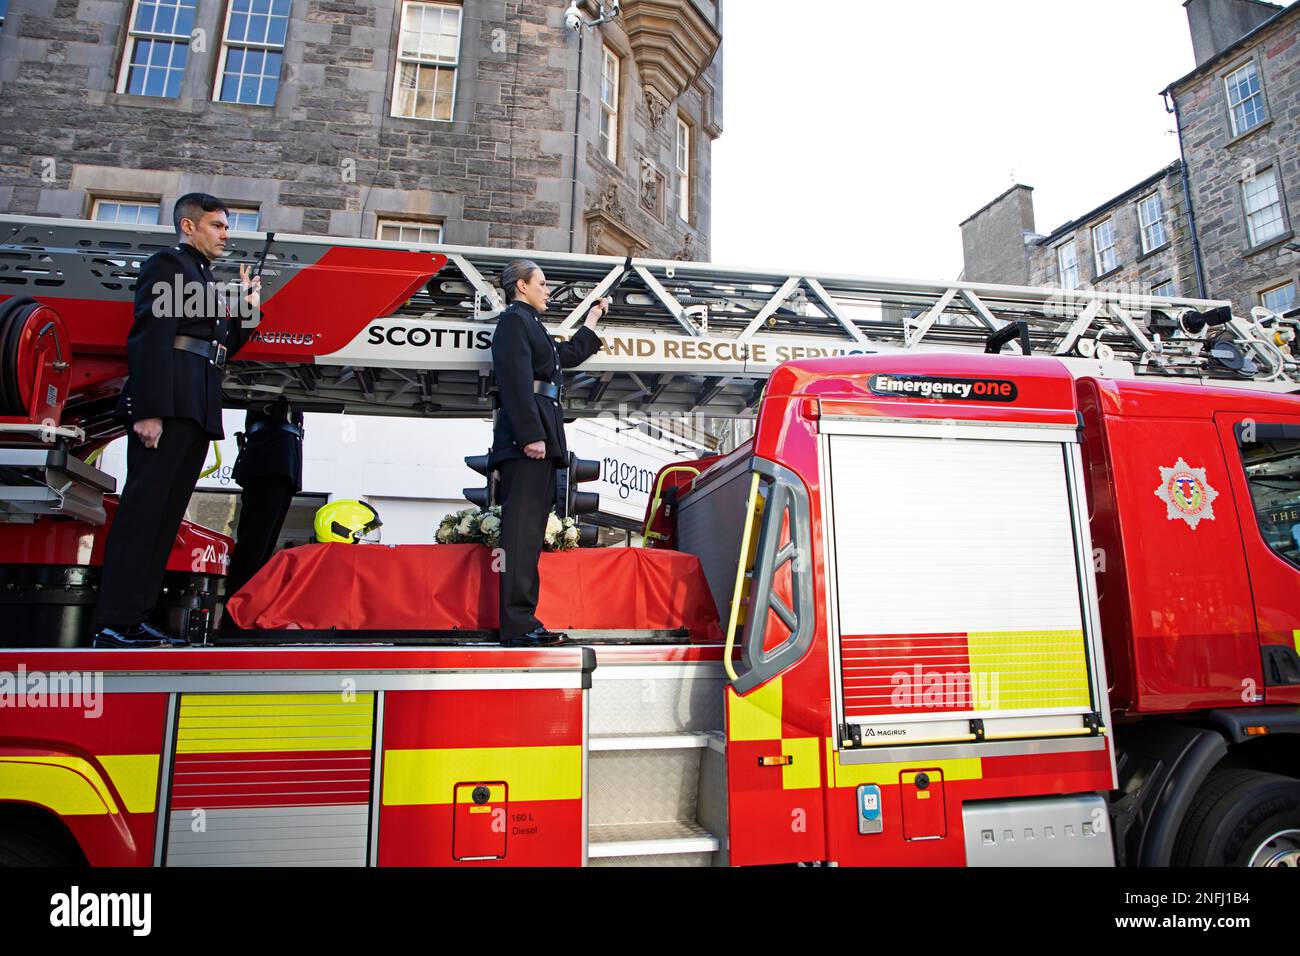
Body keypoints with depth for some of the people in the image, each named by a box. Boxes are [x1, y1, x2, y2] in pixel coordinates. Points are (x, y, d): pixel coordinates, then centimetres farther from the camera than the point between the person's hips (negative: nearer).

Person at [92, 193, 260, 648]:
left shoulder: (206, 279, 27)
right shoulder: (166, 265, 2)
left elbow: (218, 349, 25)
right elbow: (151, 340, -12)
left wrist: (244, 310, 15)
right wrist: (149, 410, -21)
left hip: (197, 412, 9)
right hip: (165, 406, -9)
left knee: (167, 514, 6)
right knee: (143, 507, -11)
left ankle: (134, 617, 10)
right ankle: (112, 623, -8)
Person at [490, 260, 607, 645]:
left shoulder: (530, 324, 29)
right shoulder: (514, 319, -1)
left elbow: (569, 355, 41)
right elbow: (517, 380, -14)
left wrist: (593, 318, 45)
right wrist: (531, 435, -22)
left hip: (541, 438, 10)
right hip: (526, 439, -10)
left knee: (530, 530, 7)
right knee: (522, 528, -14)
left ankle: (523, 620, 10)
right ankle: (517, 623, -14)